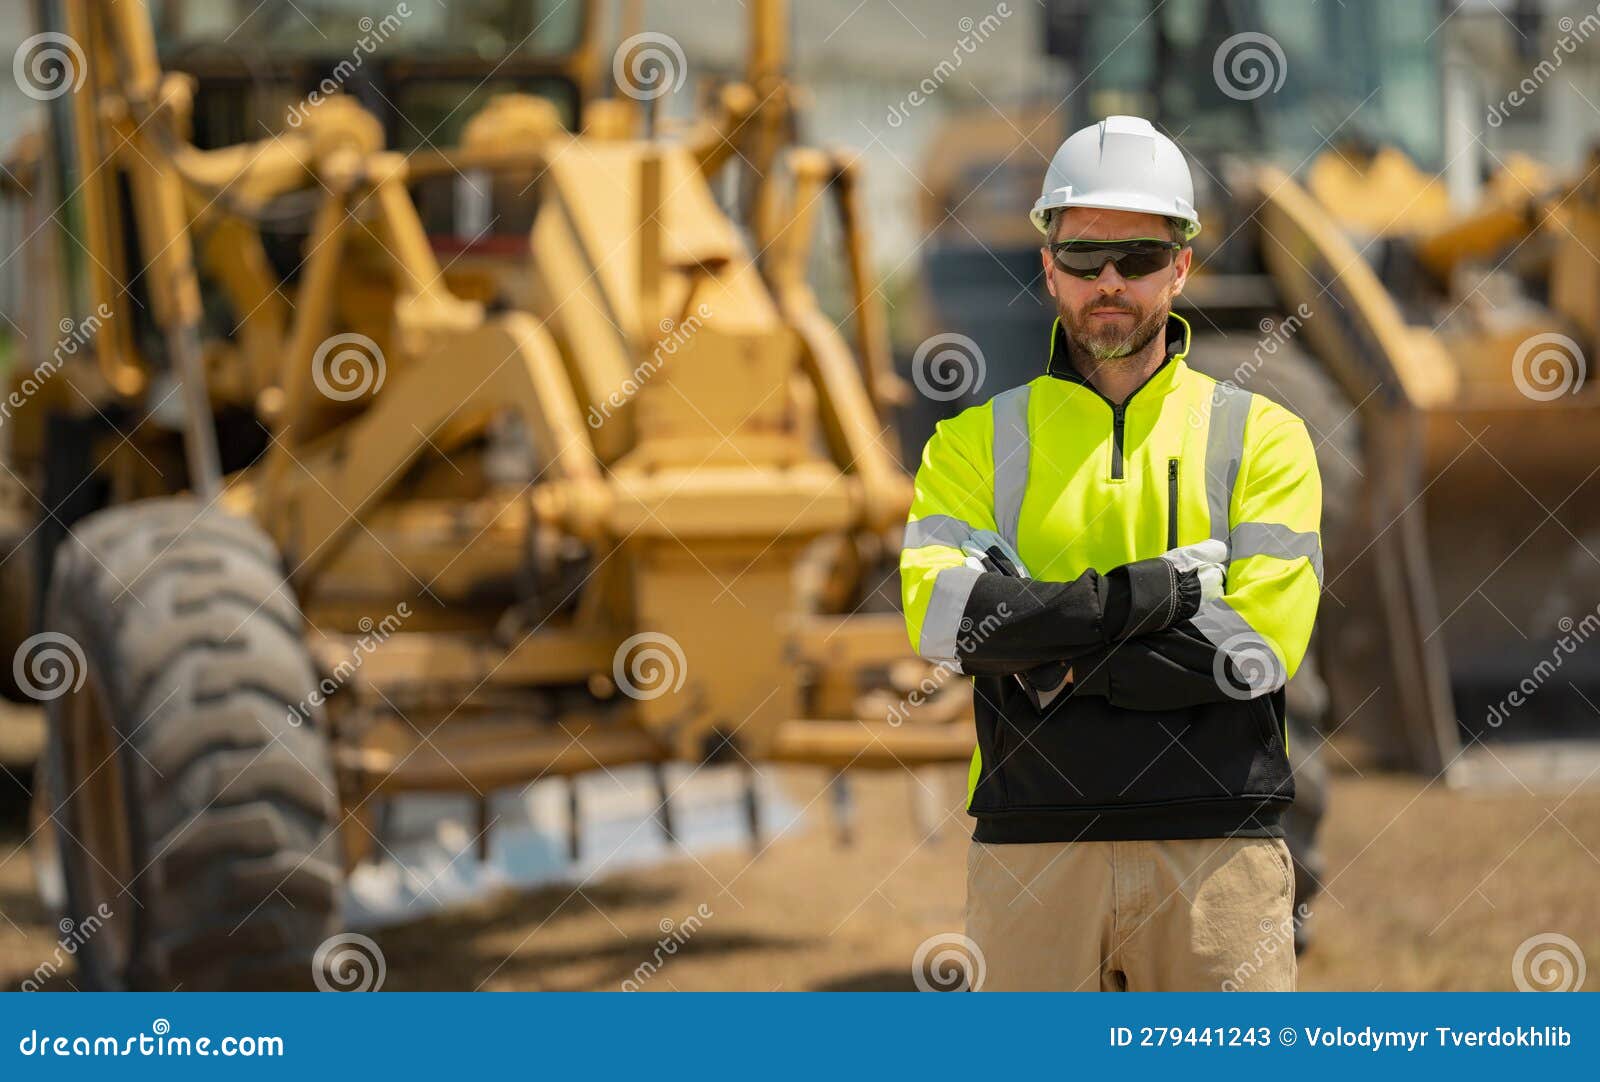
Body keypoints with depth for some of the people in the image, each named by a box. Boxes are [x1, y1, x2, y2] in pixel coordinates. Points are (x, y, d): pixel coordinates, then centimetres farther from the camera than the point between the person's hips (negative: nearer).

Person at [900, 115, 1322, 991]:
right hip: (1030, 845, 1)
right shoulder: (976, 442, 11)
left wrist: (1049, 653, -8)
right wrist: (1154, 591, -13)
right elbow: (940, 612, -7)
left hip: (1217, 846, -1)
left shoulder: (1262, 437, 9)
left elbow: (1264, 641, -6)